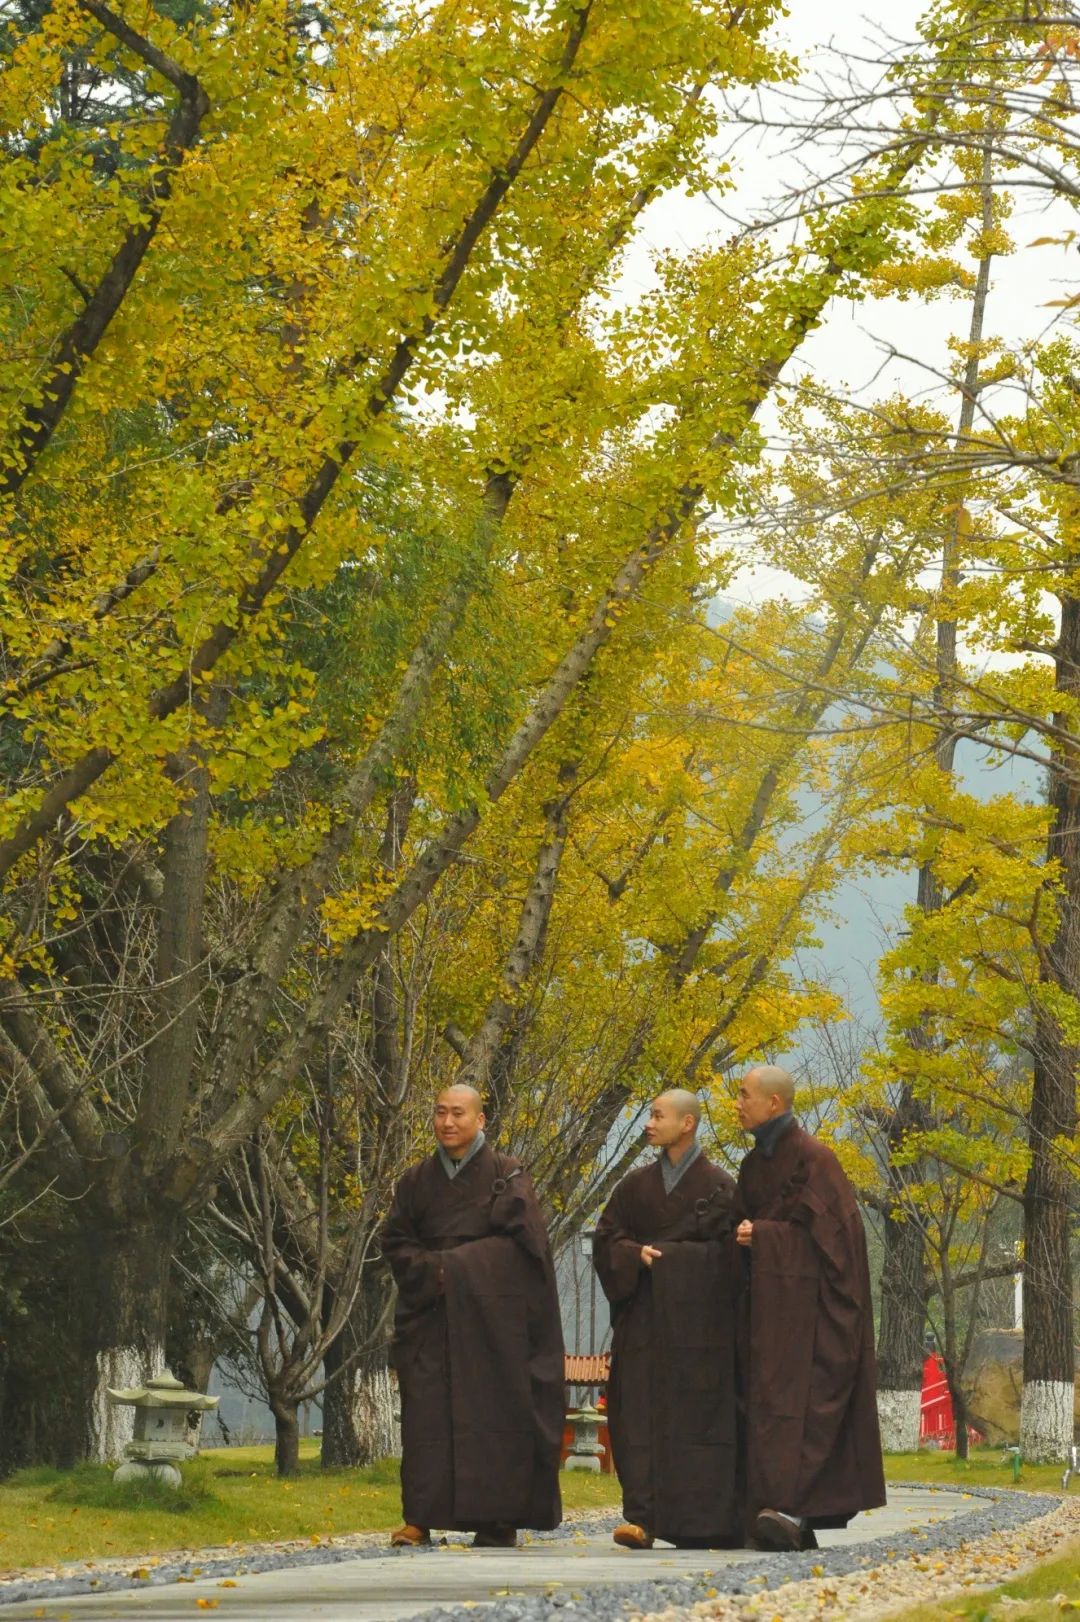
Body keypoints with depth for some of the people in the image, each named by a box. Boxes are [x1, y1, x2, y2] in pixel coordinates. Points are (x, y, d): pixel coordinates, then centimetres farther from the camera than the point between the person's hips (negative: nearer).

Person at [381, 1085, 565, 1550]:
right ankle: (419, 1518, -10)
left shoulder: (507, 1175, 2)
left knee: (495, 1405, -4)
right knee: (427, 1406, -8)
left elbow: (520, 1238, -8)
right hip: (431, 1314, 2)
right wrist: (433, 1271, -10)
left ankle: (497, 1521, 0)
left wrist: (455, 1265, -11)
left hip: (493, 1314, -2)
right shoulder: (417, 1180, 11)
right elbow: (395, 1242, 8)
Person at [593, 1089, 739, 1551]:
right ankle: (642, 1516, -11)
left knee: (697, 1412, -5)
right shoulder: (637, 1185, 13)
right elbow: (606, 1236, 8)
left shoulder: (718, 1187, 1)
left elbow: (724, 1249, -4)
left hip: (697, 1318, -3)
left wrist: (660, 1253, -12)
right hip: (643, 1317, 3)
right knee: (641, 1411, -6)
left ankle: (703, 1523, 0)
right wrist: (637, 1254, -10)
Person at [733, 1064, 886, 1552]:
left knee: (795, 1397, -17)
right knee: (766, 1398, 2)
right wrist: (742, 1238, -4)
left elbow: (823, 1230, -13)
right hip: (765, 1302, 8)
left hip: (806, 1300, -8)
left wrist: (761, 1236, -11)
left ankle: (793, 1508, -27)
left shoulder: (813, 1158, -9)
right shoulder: (753, 1164, 15)